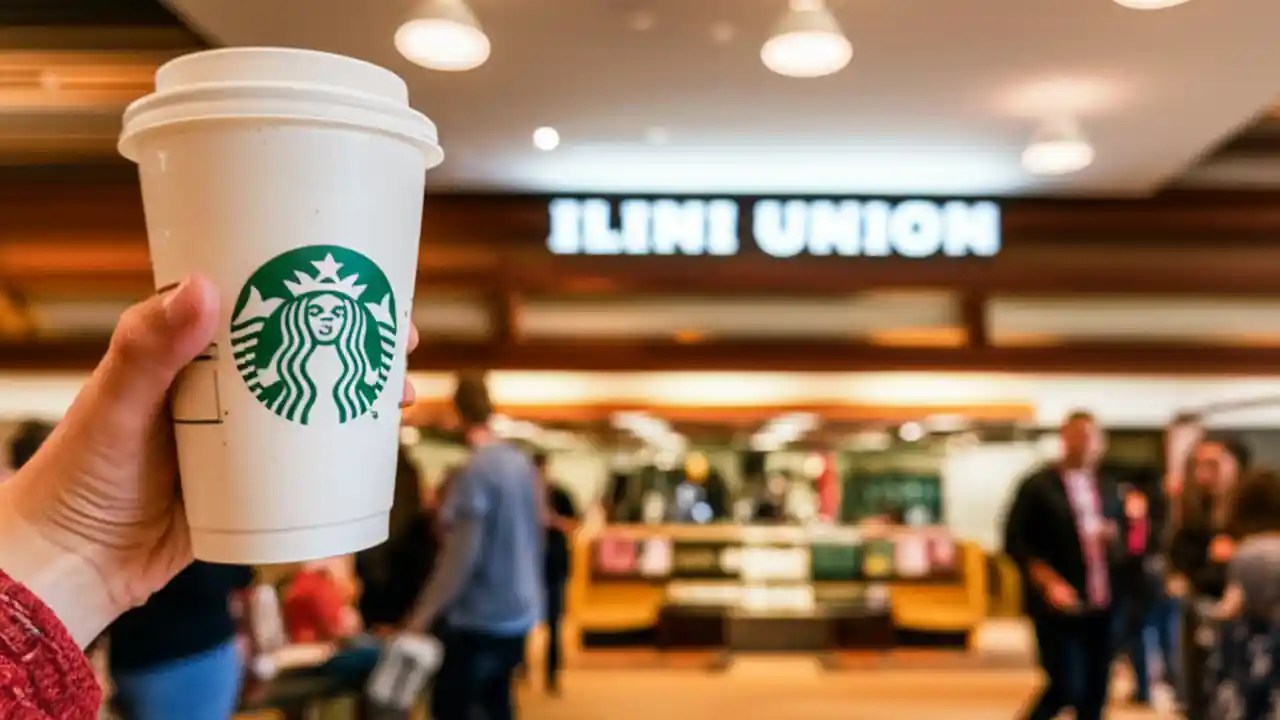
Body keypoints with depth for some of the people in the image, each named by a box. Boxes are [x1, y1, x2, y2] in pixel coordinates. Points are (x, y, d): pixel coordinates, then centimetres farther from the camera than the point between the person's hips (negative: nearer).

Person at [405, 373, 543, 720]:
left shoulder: (475, 471, -19)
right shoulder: (521, 463, 5)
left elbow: (461, 555, -20)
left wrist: (424, 614, -13)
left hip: (479, 615, -8)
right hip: (517, 610, 8)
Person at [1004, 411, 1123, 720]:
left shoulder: (1109, 484, 10)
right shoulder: (1039, 485, -5)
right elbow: (1015, 542, -8)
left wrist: (1115, 533, -6)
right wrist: (1049, 582, -19)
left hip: (1102, 604, 5)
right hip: (1059, 604, -5)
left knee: (1095, 691, 9)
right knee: (1065, 688, -8)